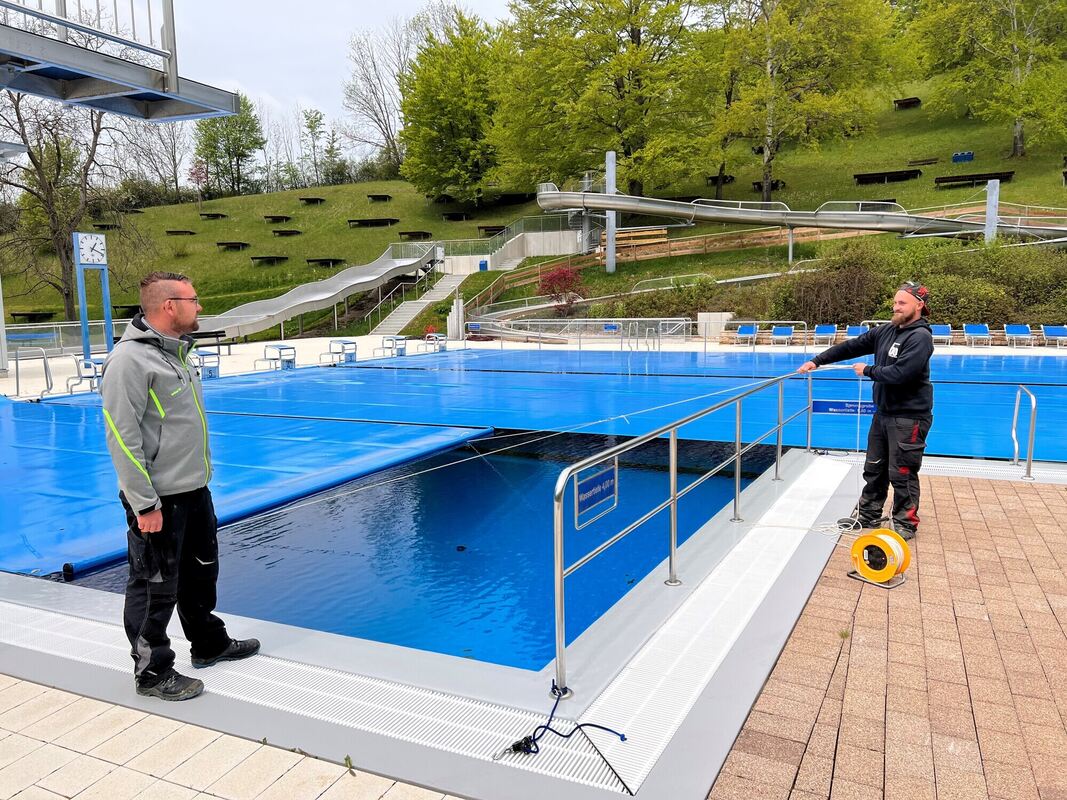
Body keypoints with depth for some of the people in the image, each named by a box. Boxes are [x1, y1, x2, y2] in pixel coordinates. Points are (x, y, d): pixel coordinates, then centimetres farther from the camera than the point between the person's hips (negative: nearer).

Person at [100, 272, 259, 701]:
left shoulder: (176, 351, 10)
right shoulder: (130, 360, -19)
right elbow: (122, 438, -21)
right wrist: (145, 504, -21)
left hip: (194, 491, 10)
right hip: (160, 500, -9)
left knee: (201, 572, 22)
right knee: (155, 587, 5)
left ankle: (209, 644, 40)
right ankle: (152, 673, 21)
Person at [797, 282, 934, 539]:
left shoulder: (920, 337, -16)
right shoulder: (885, 331, 8)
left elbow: (899, 373, -26)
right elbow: (851, 347, 12)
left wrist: (868, 370, -10)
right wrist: (817, 361, 10)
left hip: (909, 417, -8)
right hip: (884, 412, 8)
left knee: (902, 474, -1)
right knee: (873, 469, 16)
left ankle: (905, 525, 14)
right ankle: (868, 517, 29)